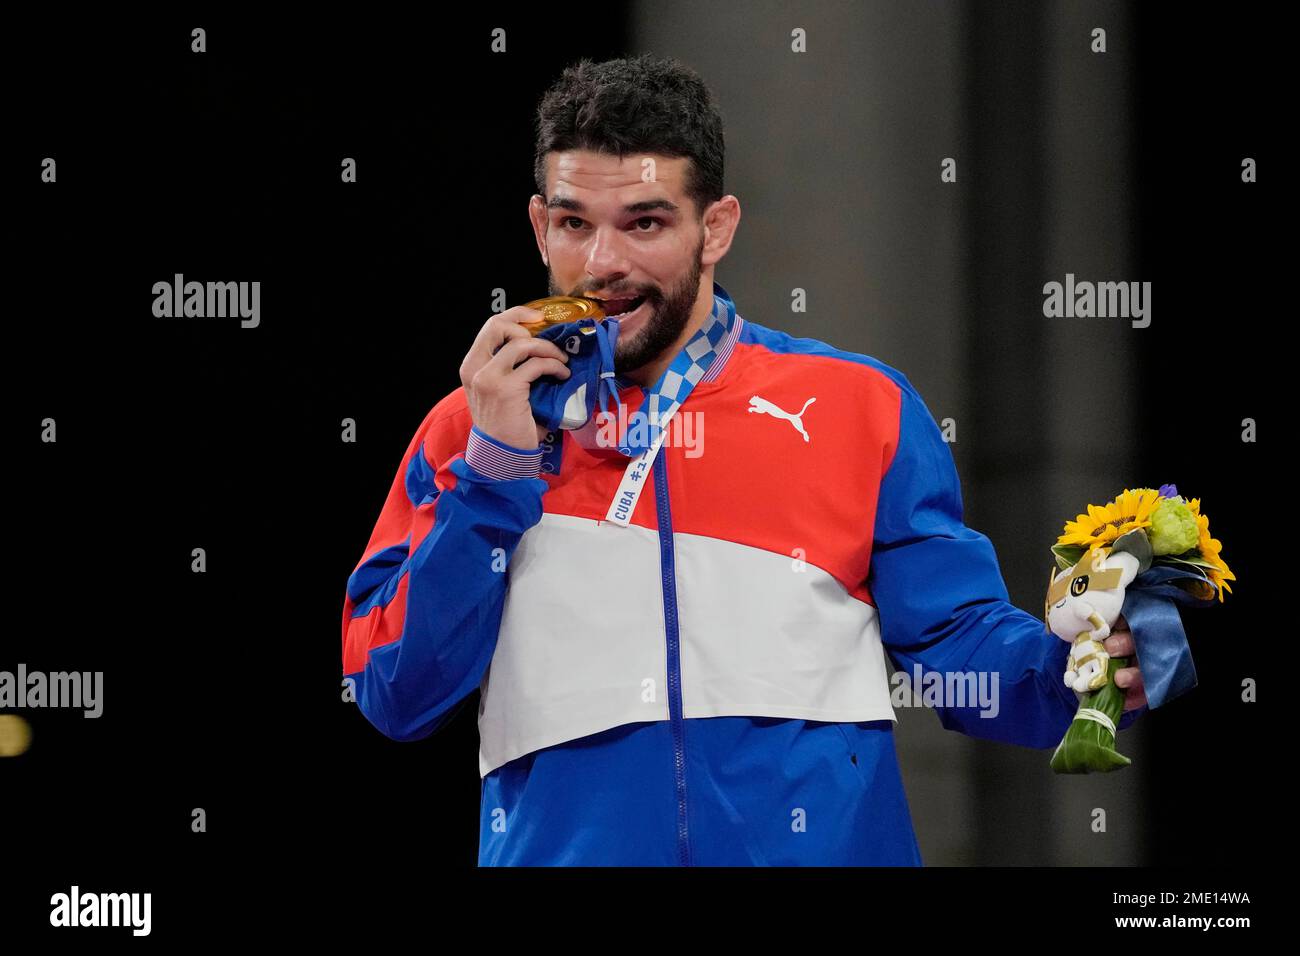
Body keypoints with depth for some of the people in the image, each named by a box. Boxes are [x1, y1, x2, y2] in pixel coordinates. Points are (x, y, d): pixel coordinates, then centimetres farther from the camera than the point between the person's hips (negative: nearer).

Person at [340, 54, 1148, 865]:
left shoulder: (858, 408, 4)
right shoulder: (470, 431, 6)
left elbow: (957, 641, 2)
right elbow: (397, 697, -1)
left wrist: (1078, 676, -18)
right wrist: (496, 467, -7)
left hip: (818, 842, 0)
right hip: (562, 842, 0)